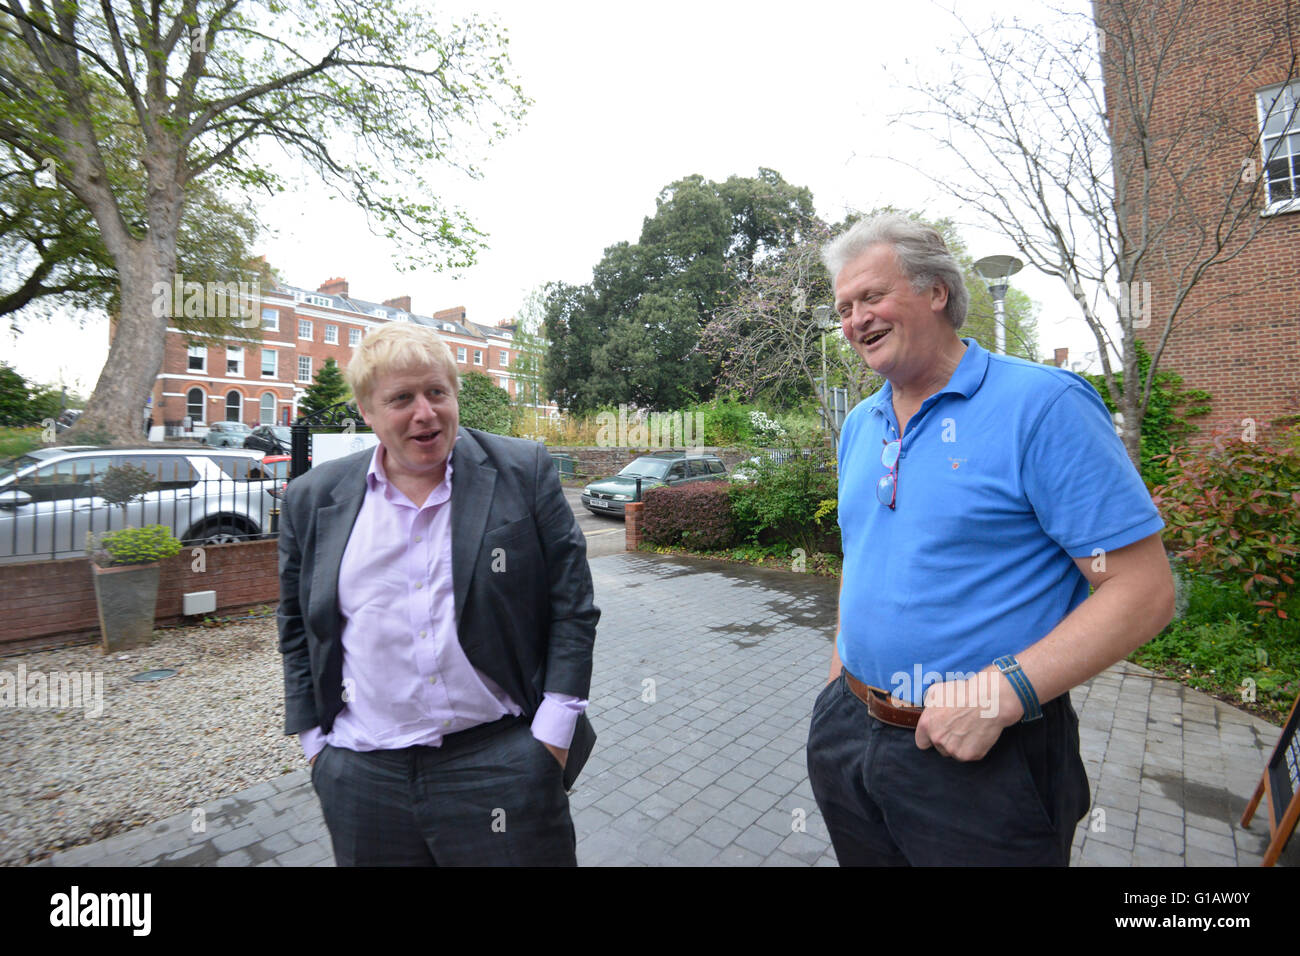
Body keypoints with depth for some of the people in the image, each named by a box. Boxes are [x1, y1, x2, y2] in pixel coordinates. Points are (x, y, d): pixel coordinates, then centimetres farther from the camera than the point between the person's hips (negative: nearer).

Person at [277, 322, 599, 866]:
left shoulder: (523, 472, -7)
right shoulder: (313, 500, 2)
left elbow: (572, 604, -6)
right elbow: (297, 627, 12)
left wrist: (553, 731, -8)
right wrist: (314, 739, 8)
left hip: (503, 762, -2)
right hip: (362, 776, 3)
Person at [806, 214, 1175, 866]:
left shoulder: (1042, 404, -14)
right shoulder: (858, 426, 6)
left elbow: (1144, 590, -16)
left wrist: (1002, 691, -25)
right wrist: (838, 677, 13)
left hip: (988, 757, -6)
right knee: (859, 856, 23)